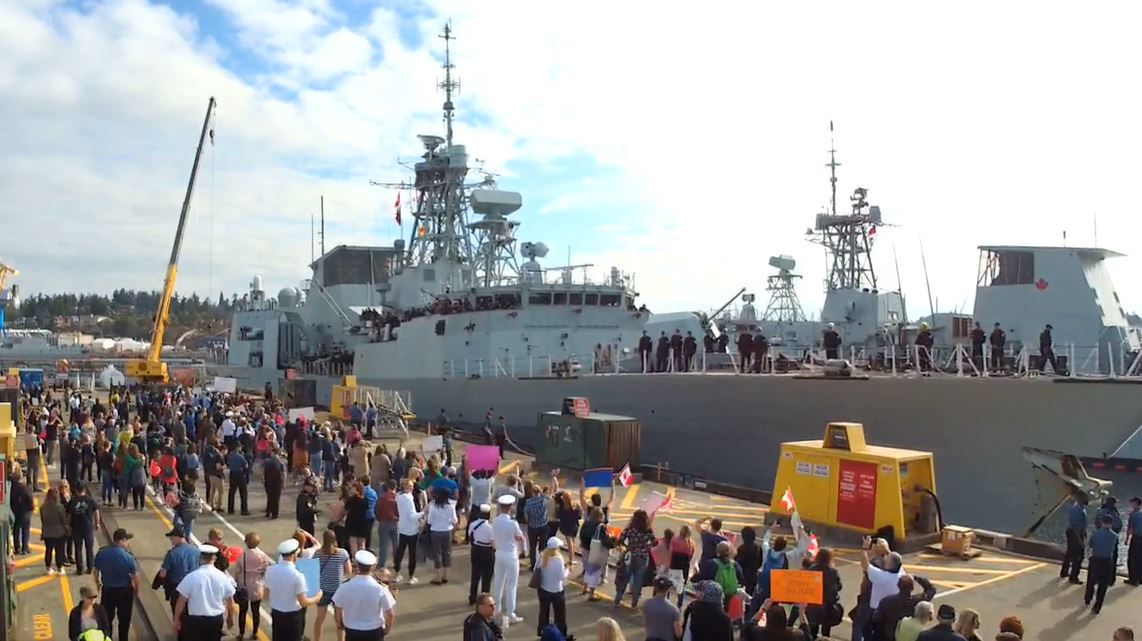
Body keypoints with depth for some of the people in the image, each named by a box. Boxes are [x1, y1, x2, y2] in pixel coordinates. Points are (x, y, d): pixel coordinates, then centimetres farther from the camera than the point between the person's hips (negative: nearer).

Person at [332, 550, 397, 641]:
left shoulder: (345, 587, -16)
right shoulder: (380, 588, -20)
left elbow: (337, 611, -3)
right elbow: (390, 614, -13)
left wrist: (340, 624, 18)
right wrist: (388, 629, 7)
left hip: (352, 632, 2)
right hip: (374, 633, -2)